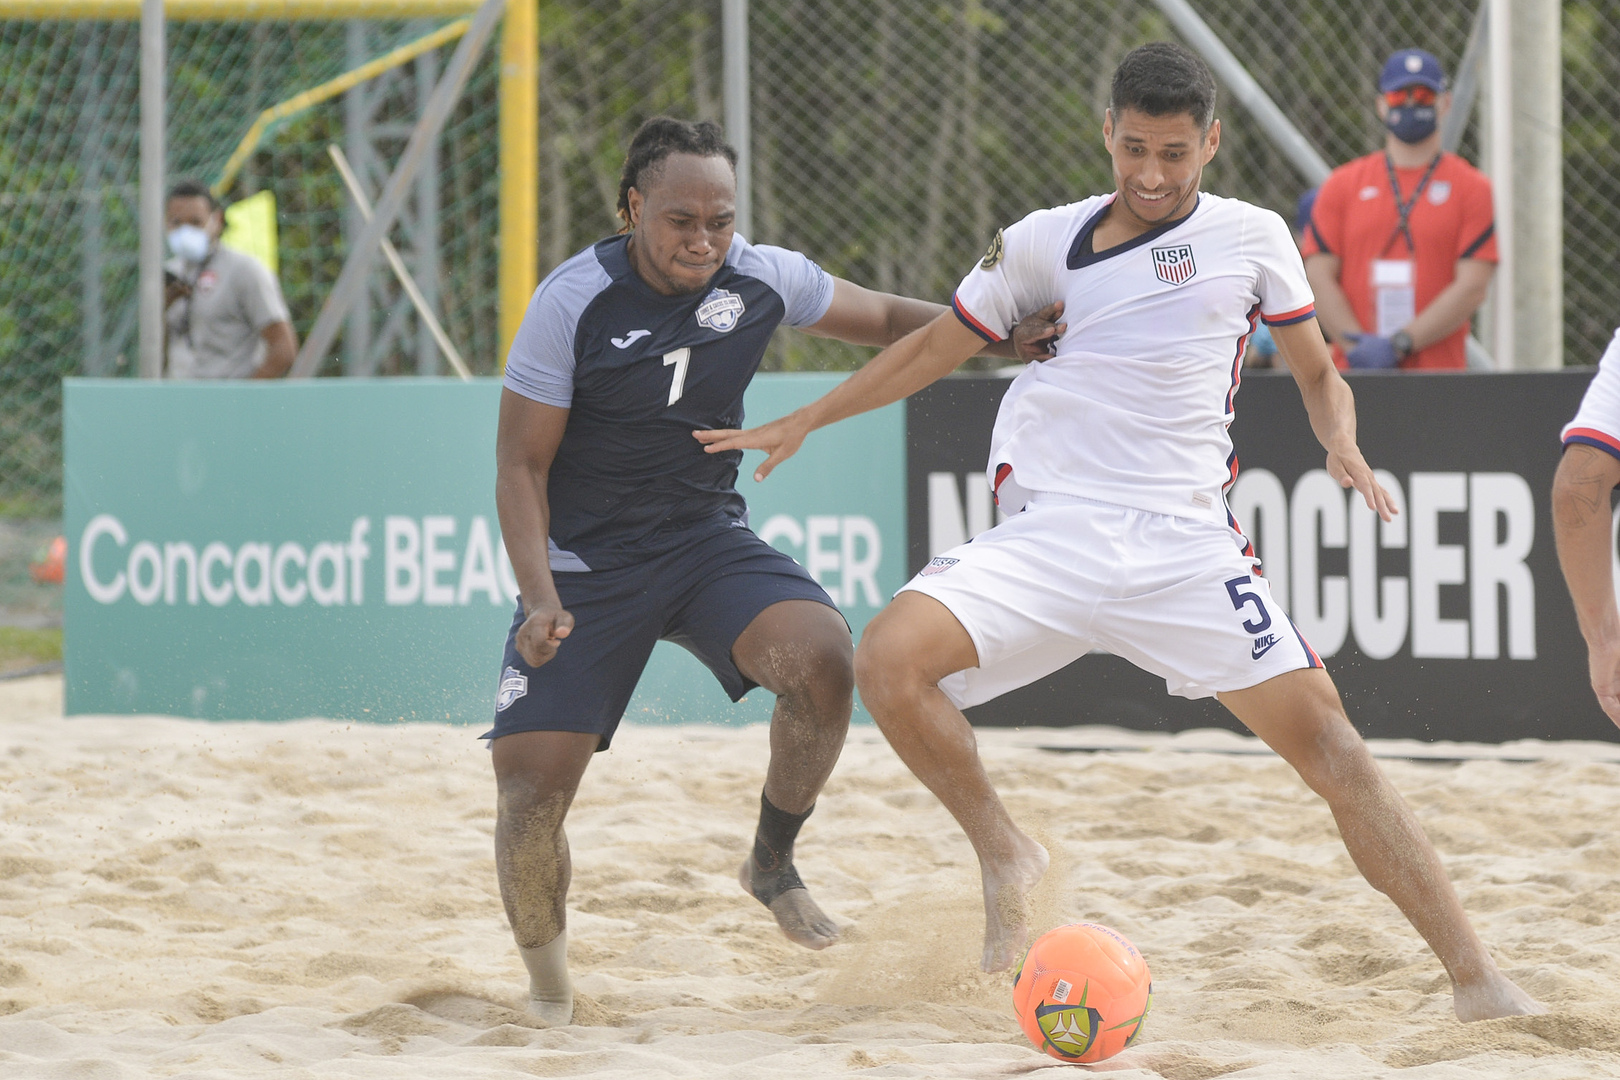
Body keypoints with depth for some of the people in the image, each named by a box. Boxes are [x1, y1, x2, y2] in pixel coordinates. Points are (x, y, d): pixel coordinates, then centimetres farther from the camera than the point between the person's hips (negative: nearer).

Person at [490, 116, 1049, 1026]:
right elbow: (522, 465, -11)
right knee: (530, 790, -13)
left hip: (707, 541, 3)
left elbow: (886, 319, 12)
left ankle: (773, 864, -2)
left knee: (823, 659, -28)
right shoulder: (573, 303, -17)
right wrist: (542, 600, -23)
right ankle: (547, 992, 14)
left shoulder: (762, 279, -7)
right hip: (587, 563, -3)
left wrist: (998, 334, -3)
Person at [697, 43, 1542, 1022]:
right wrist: (807, 421, 24)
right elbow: (938, 346, 25)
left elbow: (1316, 370, 18)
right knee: (889, 659, -23)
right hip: (1049, 530, 2)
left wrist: (1343, 445, -3)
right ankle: (1005, 856, 0)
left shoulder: (1251, 237, 10)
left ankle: (1476, 980, -11)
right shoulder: (1043, 243, 13)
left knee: (1324, 734, -14)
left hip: (1186, 542, -1)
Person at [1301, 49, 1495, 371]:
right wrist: (1357, 345, -10)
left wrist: (1399, 344, -12)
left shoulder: (1472, 187, 7)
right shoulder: (1342, 185, 13)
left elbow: (1472, 286, -3)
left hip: (1438, 374, -1)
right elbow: (1319, 277, 5)